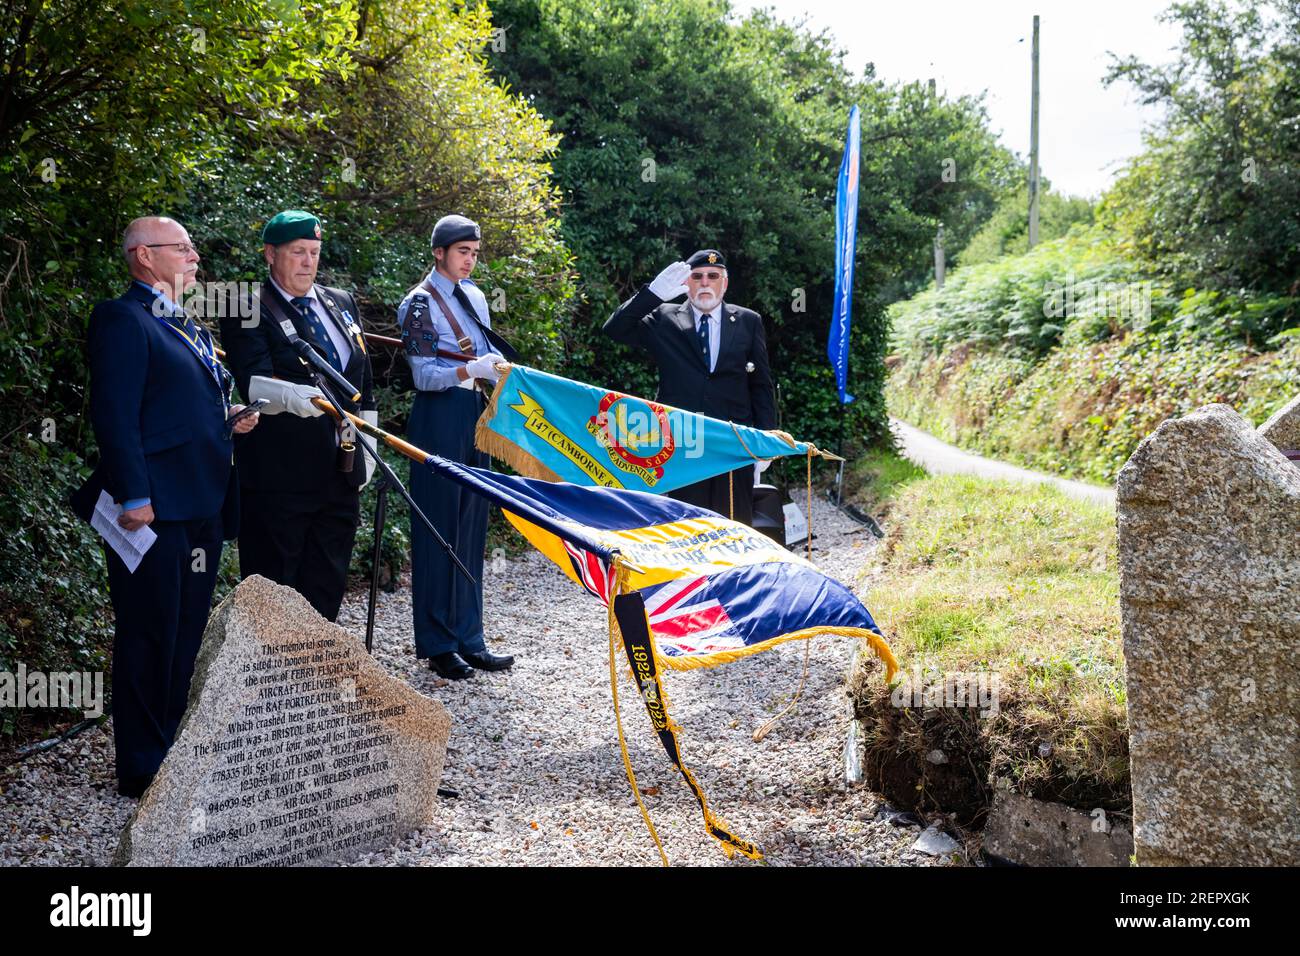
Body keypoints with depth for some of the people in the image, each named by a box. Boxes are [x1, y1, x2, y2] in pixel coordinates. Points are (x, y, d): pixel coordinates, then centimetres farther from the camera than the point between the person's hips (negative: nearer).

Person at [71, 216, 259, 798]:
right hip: (155, 508, -9)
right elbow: (114, 415, -16)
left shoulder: (187, 326, 21)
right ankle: (143, 770, 8)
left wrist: (229, 419, 9)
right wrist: (134, 497, -22)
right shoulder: (122, 318, -8)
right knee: (149, 638, -2)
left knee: (187, 637, 15)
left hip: (201, 507, 9)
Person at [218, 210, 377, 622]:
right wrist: (293, 396, -42)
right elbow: (253, 382, -21)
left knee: (327, 587, 13)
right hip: (279, 477, -6)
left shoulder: (342, 303, 14)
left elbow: (364, 381, 20)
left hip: (341, 472, 6)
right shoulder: (249, 311, -6)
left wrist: (367, 450, 16)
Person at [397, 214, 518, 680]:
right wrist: (470, 371, -29)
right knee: (438, 532, -2)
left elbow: (491, 352, 18)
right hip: (439, 421, -7)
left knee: (472, 530, 10)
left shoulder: (473, 296, 13)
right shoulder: (420, 303, -8)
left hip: (475, 418, 7)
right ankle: (437, 645, 7)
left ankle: (468, 639, 18)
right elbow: (424, 375, -14)